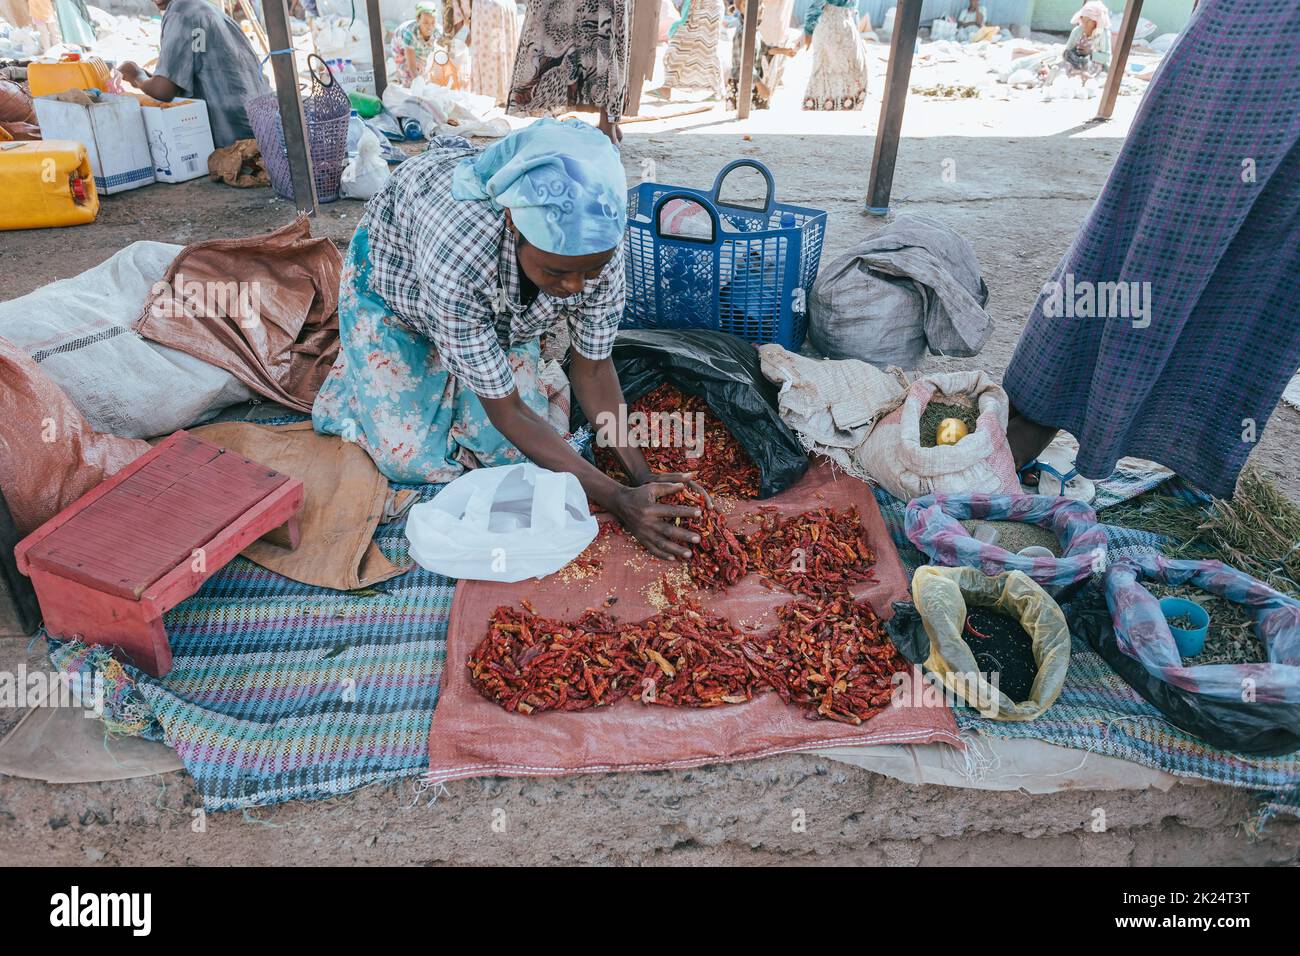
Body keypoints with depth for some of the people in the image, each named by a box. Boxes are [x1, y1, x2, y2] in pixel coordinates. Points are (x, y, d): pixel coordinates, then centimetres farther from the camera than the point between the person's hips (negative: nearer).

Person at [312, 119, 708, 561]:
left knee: (509, 450, -7)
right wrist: (617, 500, -42)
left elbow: (593, 367, -19)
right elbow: (505, 409, -38)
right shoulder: (460, 252, -47)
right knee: (411, 456, -7)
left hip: (498, 308, 4)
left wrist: (642, 476, -29)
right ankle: (358, 369, 22)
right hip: (394, 274, -3)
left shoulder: (598, 241, -34)